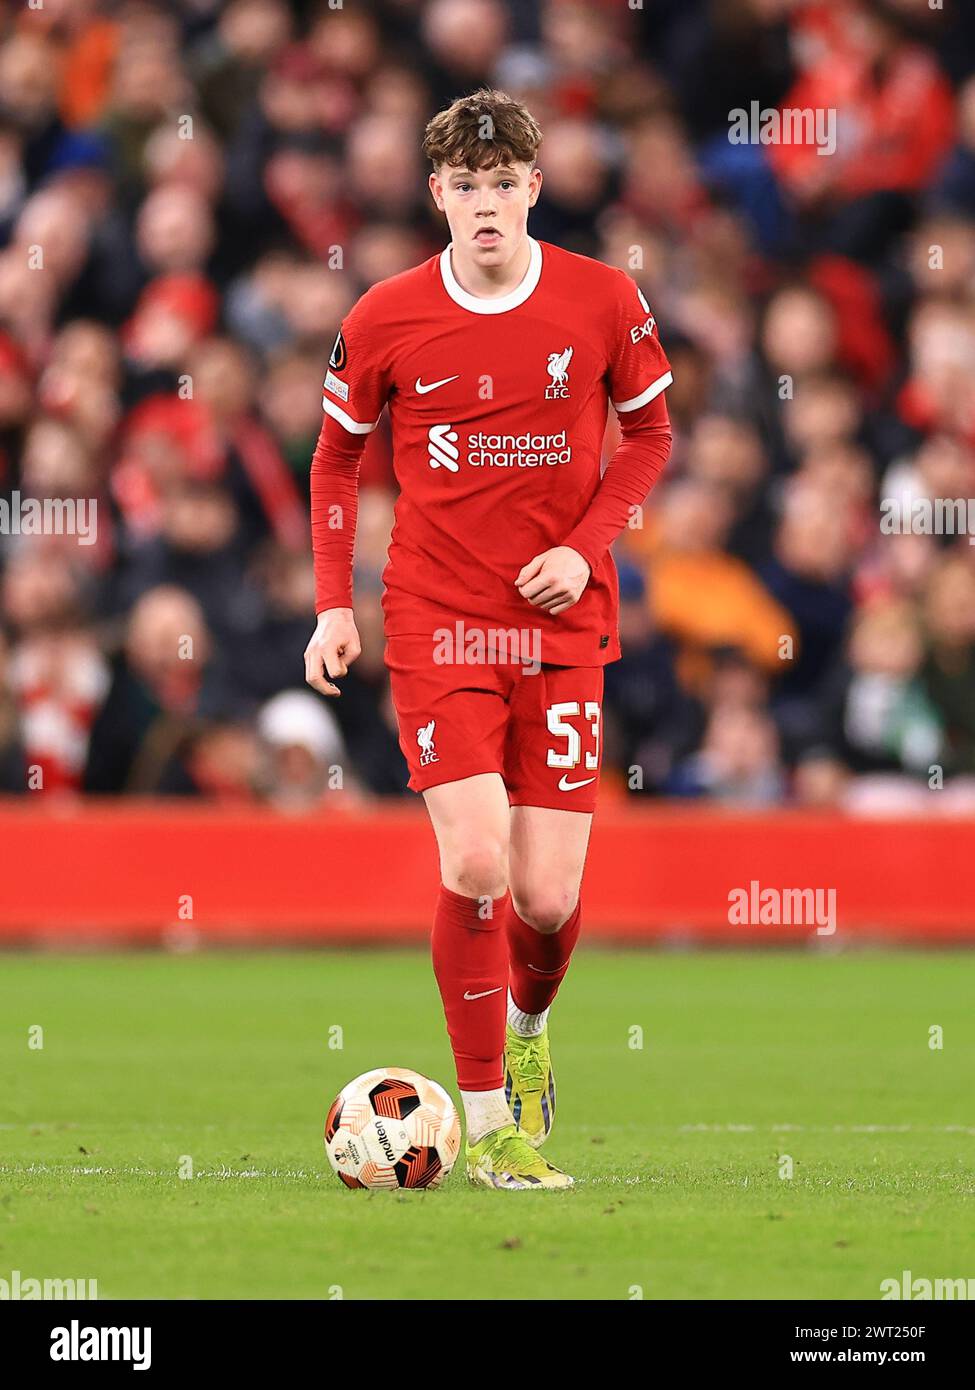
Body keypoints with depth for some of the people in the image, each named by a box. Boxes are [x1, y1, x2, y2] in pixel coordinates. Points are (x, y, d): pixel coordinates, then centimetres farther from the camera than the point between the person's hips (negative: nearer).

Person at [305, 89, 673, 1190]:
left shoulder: (604, 303, -2)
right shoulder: (386, 319, -2)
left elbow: (649, 435, 11)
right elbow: (337, 452, 12)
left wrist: (585, 547, -5)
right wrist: (333, 604, 3)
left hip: (564, 623, 1)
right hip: (437, 621, -1)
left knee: (548, 897, -3)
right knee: (475, 862, -17)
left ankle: (528, 1023, 34)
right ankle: (488, 1124, -4)